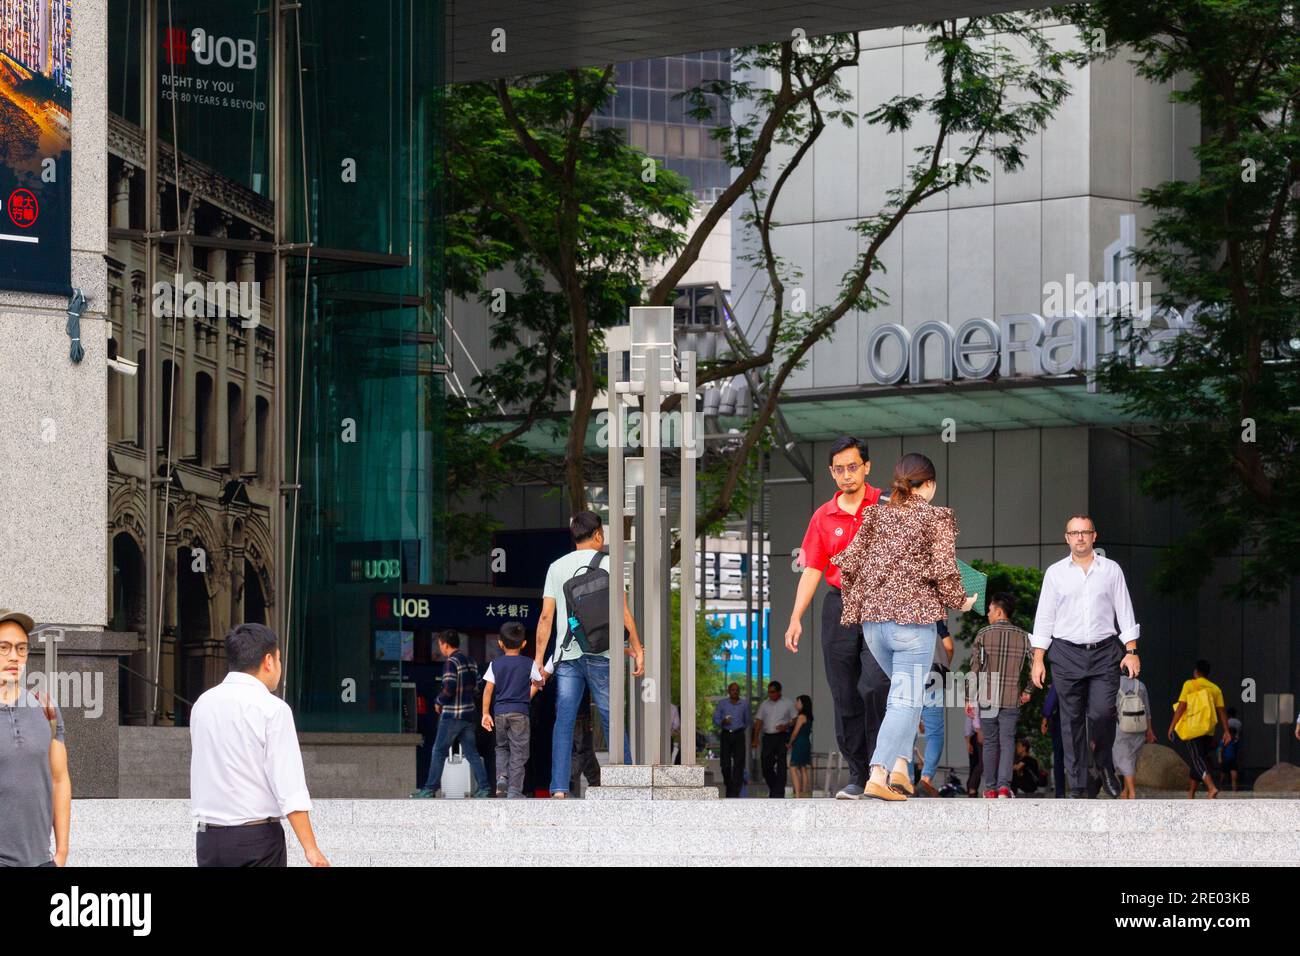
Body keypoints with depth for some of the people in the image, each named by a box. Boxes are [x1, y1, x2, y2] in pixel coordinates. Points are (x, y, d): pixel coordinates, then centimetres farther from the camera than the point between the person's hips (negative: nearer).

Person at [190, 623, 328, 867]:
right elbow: (290, 787, -14)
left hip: (207, 837, 6)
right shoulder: (273, 709, -9)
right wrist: (310, 848, -15)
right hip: (257, 838, -6)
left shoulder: (202, 704, 9)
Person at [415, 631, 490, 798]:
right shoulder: (470, 662, 12)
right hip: (468, 715, 8)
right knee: (472, 753, 7)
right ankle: (483, 787, 0)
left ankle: (430, 789, 1)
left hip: (451, 715, -8)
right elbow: (477, 685, 16)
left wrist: (438, 702, -4)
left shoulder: (451, 662, -14)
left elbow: (448, 689, -20)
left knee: (439, 752, -1)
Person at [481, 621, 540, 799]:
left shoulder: (495, 665, 1)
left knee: (502, 747, 21)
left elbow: (488, 690, -3)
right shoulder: (529, 664, -2)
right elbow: (538, 682, 11)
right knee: (518, 752, 1)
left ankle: (501, 777, 0)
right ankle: (514, 790, -5)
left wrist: (485, 713, 0)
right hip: (520, 711, -2)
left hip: (499, 711, 2)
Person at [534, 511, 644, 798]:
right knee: (612, 720, 6)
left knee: (563, 723, -1)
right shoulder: (608, 563, 3)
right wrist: (636, 647, 2)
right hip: (602, 655, -2)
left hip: (567, 655, 2)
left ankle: (559, 788, -10)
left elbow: (546, 616, 6)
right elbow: (622, 610, -3)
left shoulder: (557, 567, 10)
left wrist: (539, 659, 8)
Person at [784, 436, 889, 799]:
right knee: (845, 697, 3)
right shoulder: (823, 517, 10)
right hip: (839, 608, 4)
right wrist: (796, 619, 0)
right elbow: (812, 570, 8)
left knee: (874, 686, -19)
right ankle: (858, 775, 11)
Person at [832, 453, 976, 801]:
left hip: (871, 619, 6)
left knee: (905, 690, 23)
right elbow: (944, 570, -10)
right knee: (906, 700, -4)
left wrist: (857, 603, 19)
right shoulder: (936, 518, -3)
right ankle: (879, 775, -18)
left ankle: (899, 765, 9)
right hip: (914, 618, -6)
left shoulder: (875, 515, 11)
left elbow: (849, 563, 6)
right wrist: (961, 602, 7)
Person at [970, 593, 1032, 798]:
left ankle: (990, 788, 12)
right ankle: (1004, 786, -15)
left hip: (987, 698, -1)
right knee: (1007, 742, 2)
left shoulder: (983, 635, -4)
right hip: (1011, 699, 1)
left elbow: (974, 668, -5)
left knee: (990, 743, 10)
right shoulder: (1023, 636, 2)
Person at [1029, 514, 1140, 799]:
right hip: (1067, 653, 1)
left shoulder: (1111, 570, 8)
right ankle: (1078, 786, 3)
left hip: (1105, 652, -1)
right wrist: (1038, 659, 2)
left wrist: (1131, 651, 0)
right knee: (1072, 721, -1)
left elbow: (1125, 612, 9)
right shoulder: (1055, 573, 7)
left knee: (1102, 713, -15)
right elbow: (1044, 617, 8)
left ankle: (1106, 766, 11)